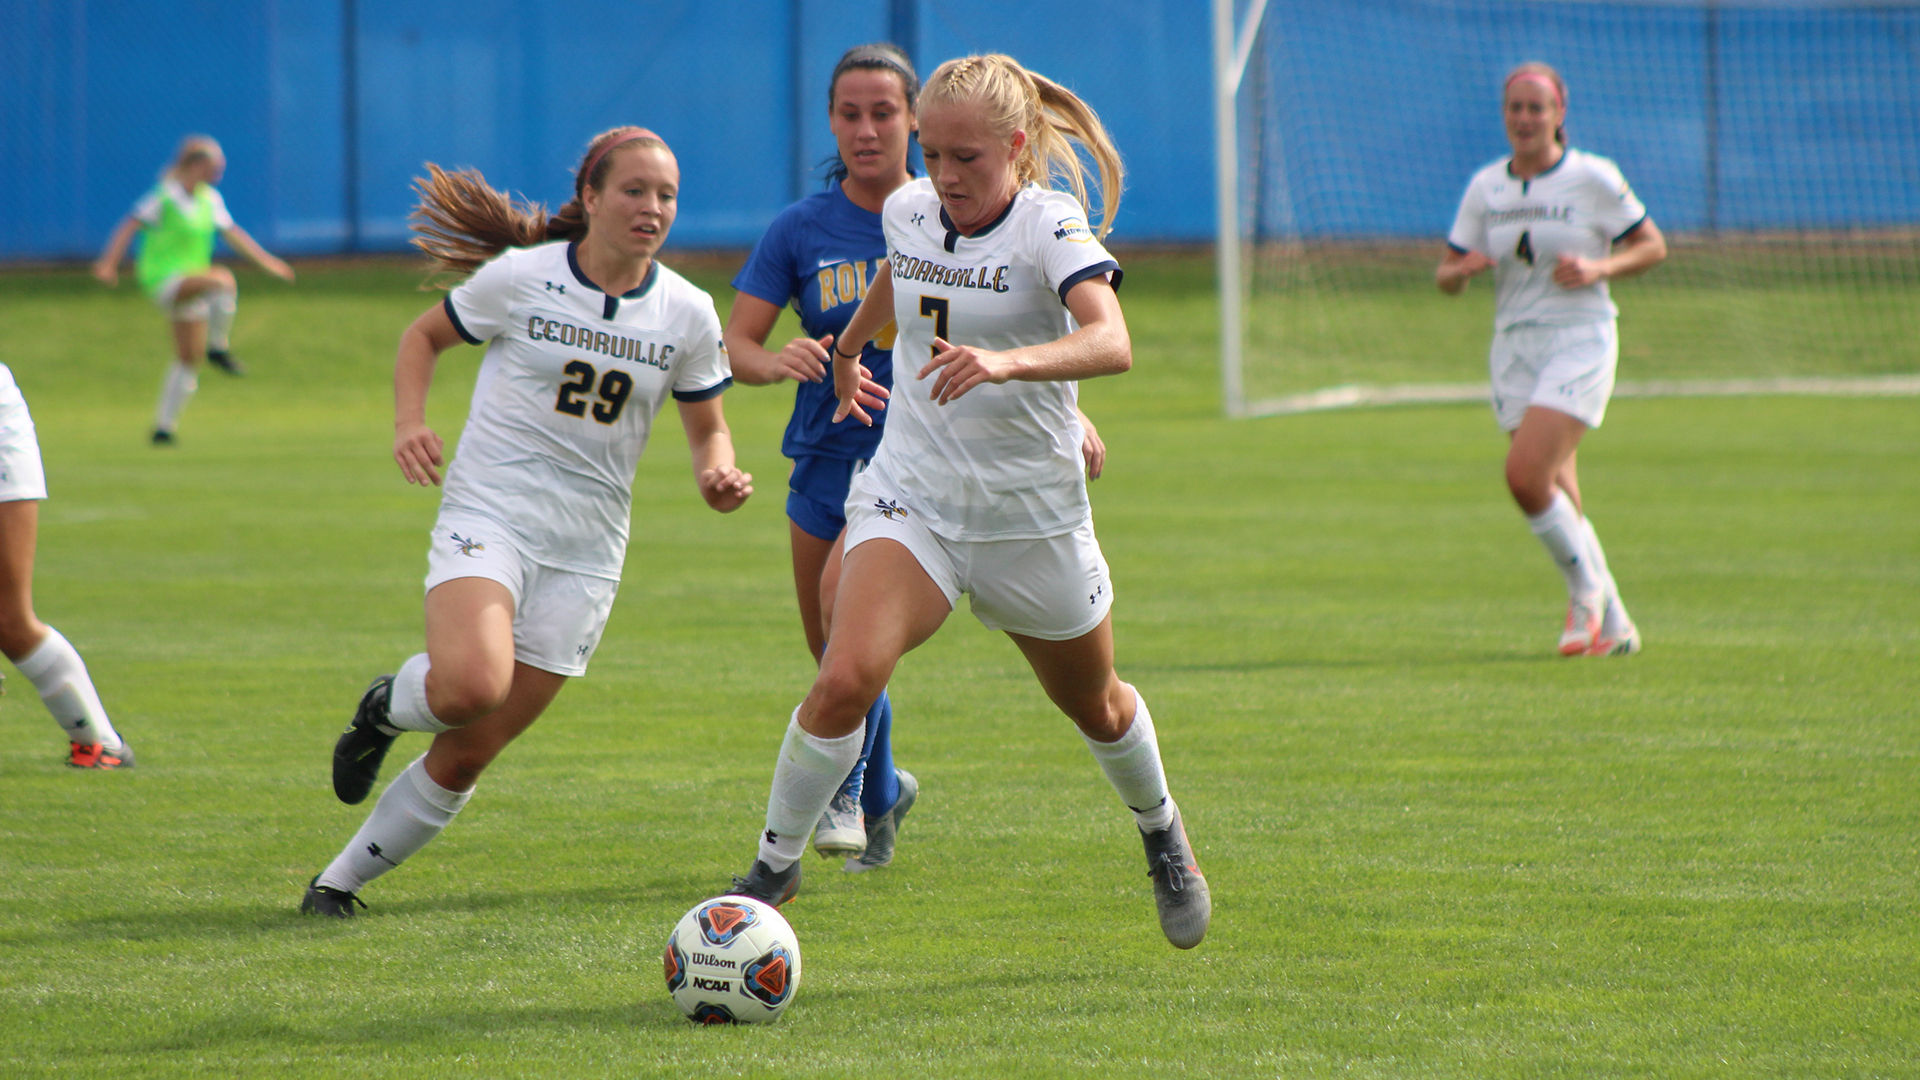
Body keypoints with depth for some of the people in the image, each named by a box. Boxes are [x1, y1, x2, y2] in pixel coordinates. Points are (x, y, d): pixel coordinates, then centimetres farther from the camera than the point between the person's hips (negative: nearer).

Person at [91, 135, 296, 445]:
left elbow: (232, 233, 20)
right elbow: (129, 226, -11)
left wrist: (267, 260, 20)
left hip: (190, 285, 8)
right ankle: (218, 348, -18)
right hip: (163, 279, -8)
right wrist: (109, 262, -21)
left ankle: (164, 427, 14)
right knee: (223, 280, -33)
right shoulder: (166, 196, -11)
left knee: (189, 360, 5)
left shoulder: (210, 199, 10)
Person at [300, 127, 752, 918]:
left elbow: (706, 429, 14)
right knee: (471, 686, -31)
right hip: (489, 516, -3)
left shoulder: (687, 314, 2)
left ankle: (342, 881, 17)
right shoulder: (520, 277, -5)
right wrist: (409, 421, -8)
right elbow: (425, 334, 10)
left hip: (586, 551, 3)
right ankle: (388, 707, 4)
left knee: (468, 755, 0)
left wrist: (717, 476, -9)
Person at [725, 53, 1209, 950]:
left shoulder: (1050, 226, -18)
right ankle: (774, 867, -8)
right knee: (845, 678, -23)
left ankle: (1160, 831, 51)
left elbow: (1111, 343, -36)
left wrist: (1006, 361, -53)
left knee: (1093, 706, 20)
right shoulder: (909, 211, -2)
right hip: (909, 500, 2)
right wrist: (848, 347, 40)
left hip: (1032, 516, -2)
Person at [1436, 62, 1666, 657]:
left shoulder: (1594, 178, -4)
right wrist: (1463, 268, -14)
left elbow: (1653, 246, 3)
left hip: (1580, 343, -5)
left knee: (1526, 474, -21)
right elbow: (1445, 277, 10)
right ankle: (1613, 624, 17)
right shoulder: (1484, 188, 8)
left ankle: (1586, 591, 0)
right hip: (1515, 349, 5)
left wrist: (1598, 269, -15)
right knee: (1557, 497, 5)